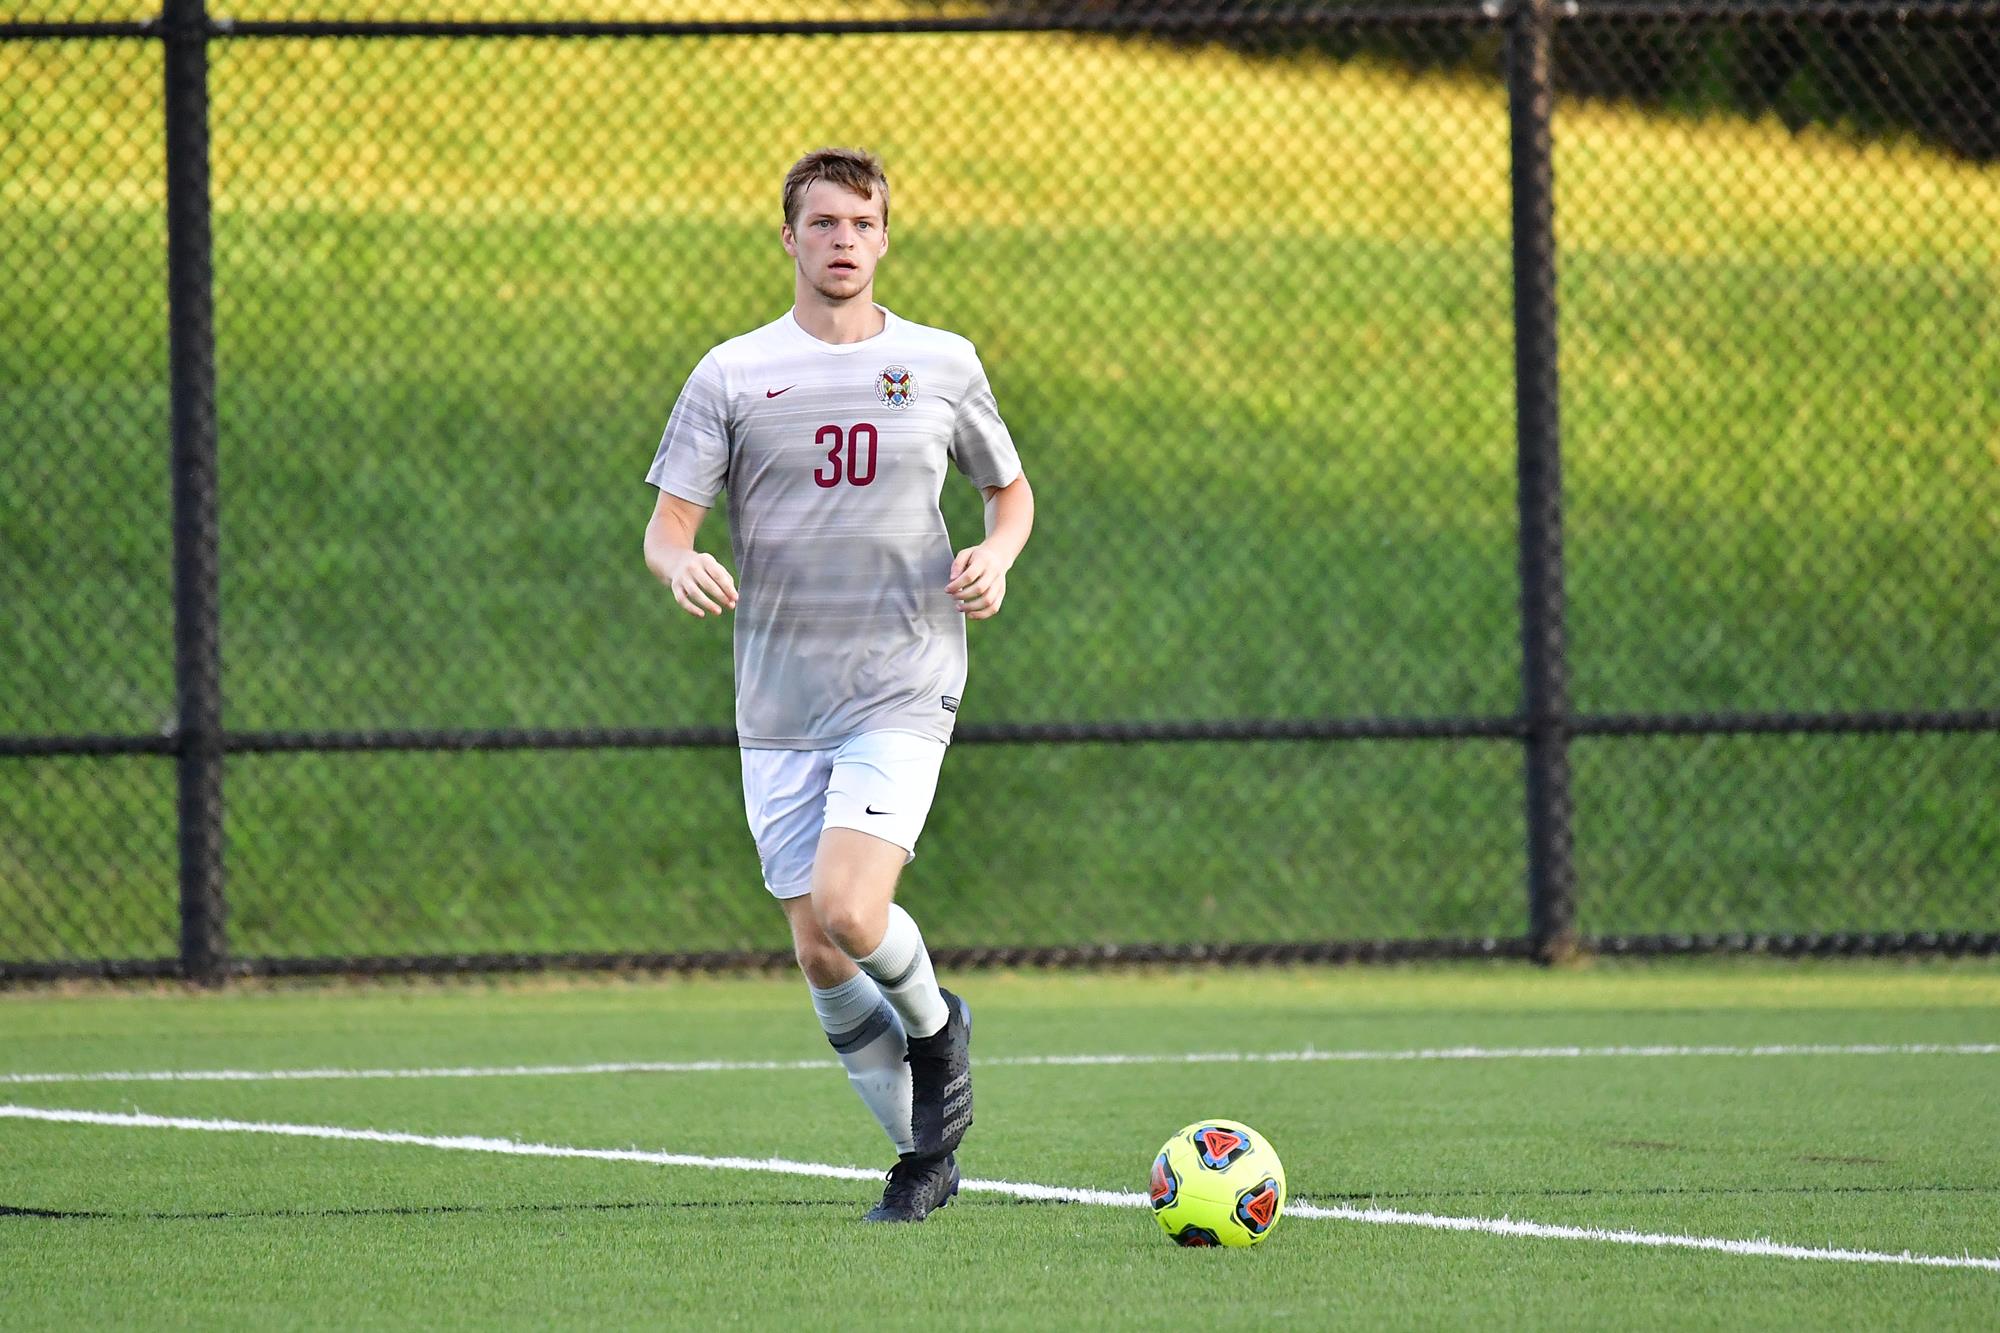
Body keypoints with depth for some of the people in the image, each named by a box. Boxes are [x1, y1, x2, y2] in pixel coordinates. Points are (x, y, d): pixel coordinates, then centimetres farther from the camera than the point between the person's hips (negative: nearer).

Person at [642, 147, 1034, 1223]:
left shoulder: (943, 365, 4)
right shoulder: (732, 376, 1)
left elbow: (1012, 492, 17)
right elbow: (667, 524, -1)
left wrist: (996, 556, -5)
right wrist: (680, 564, -25)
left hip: (904, 688, -2)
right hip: (778, 707, 2)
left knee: (848, 911, -22)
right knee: (818, 955, 2)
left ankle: (934, 1022, 11)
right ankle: (923, 1155, 20)